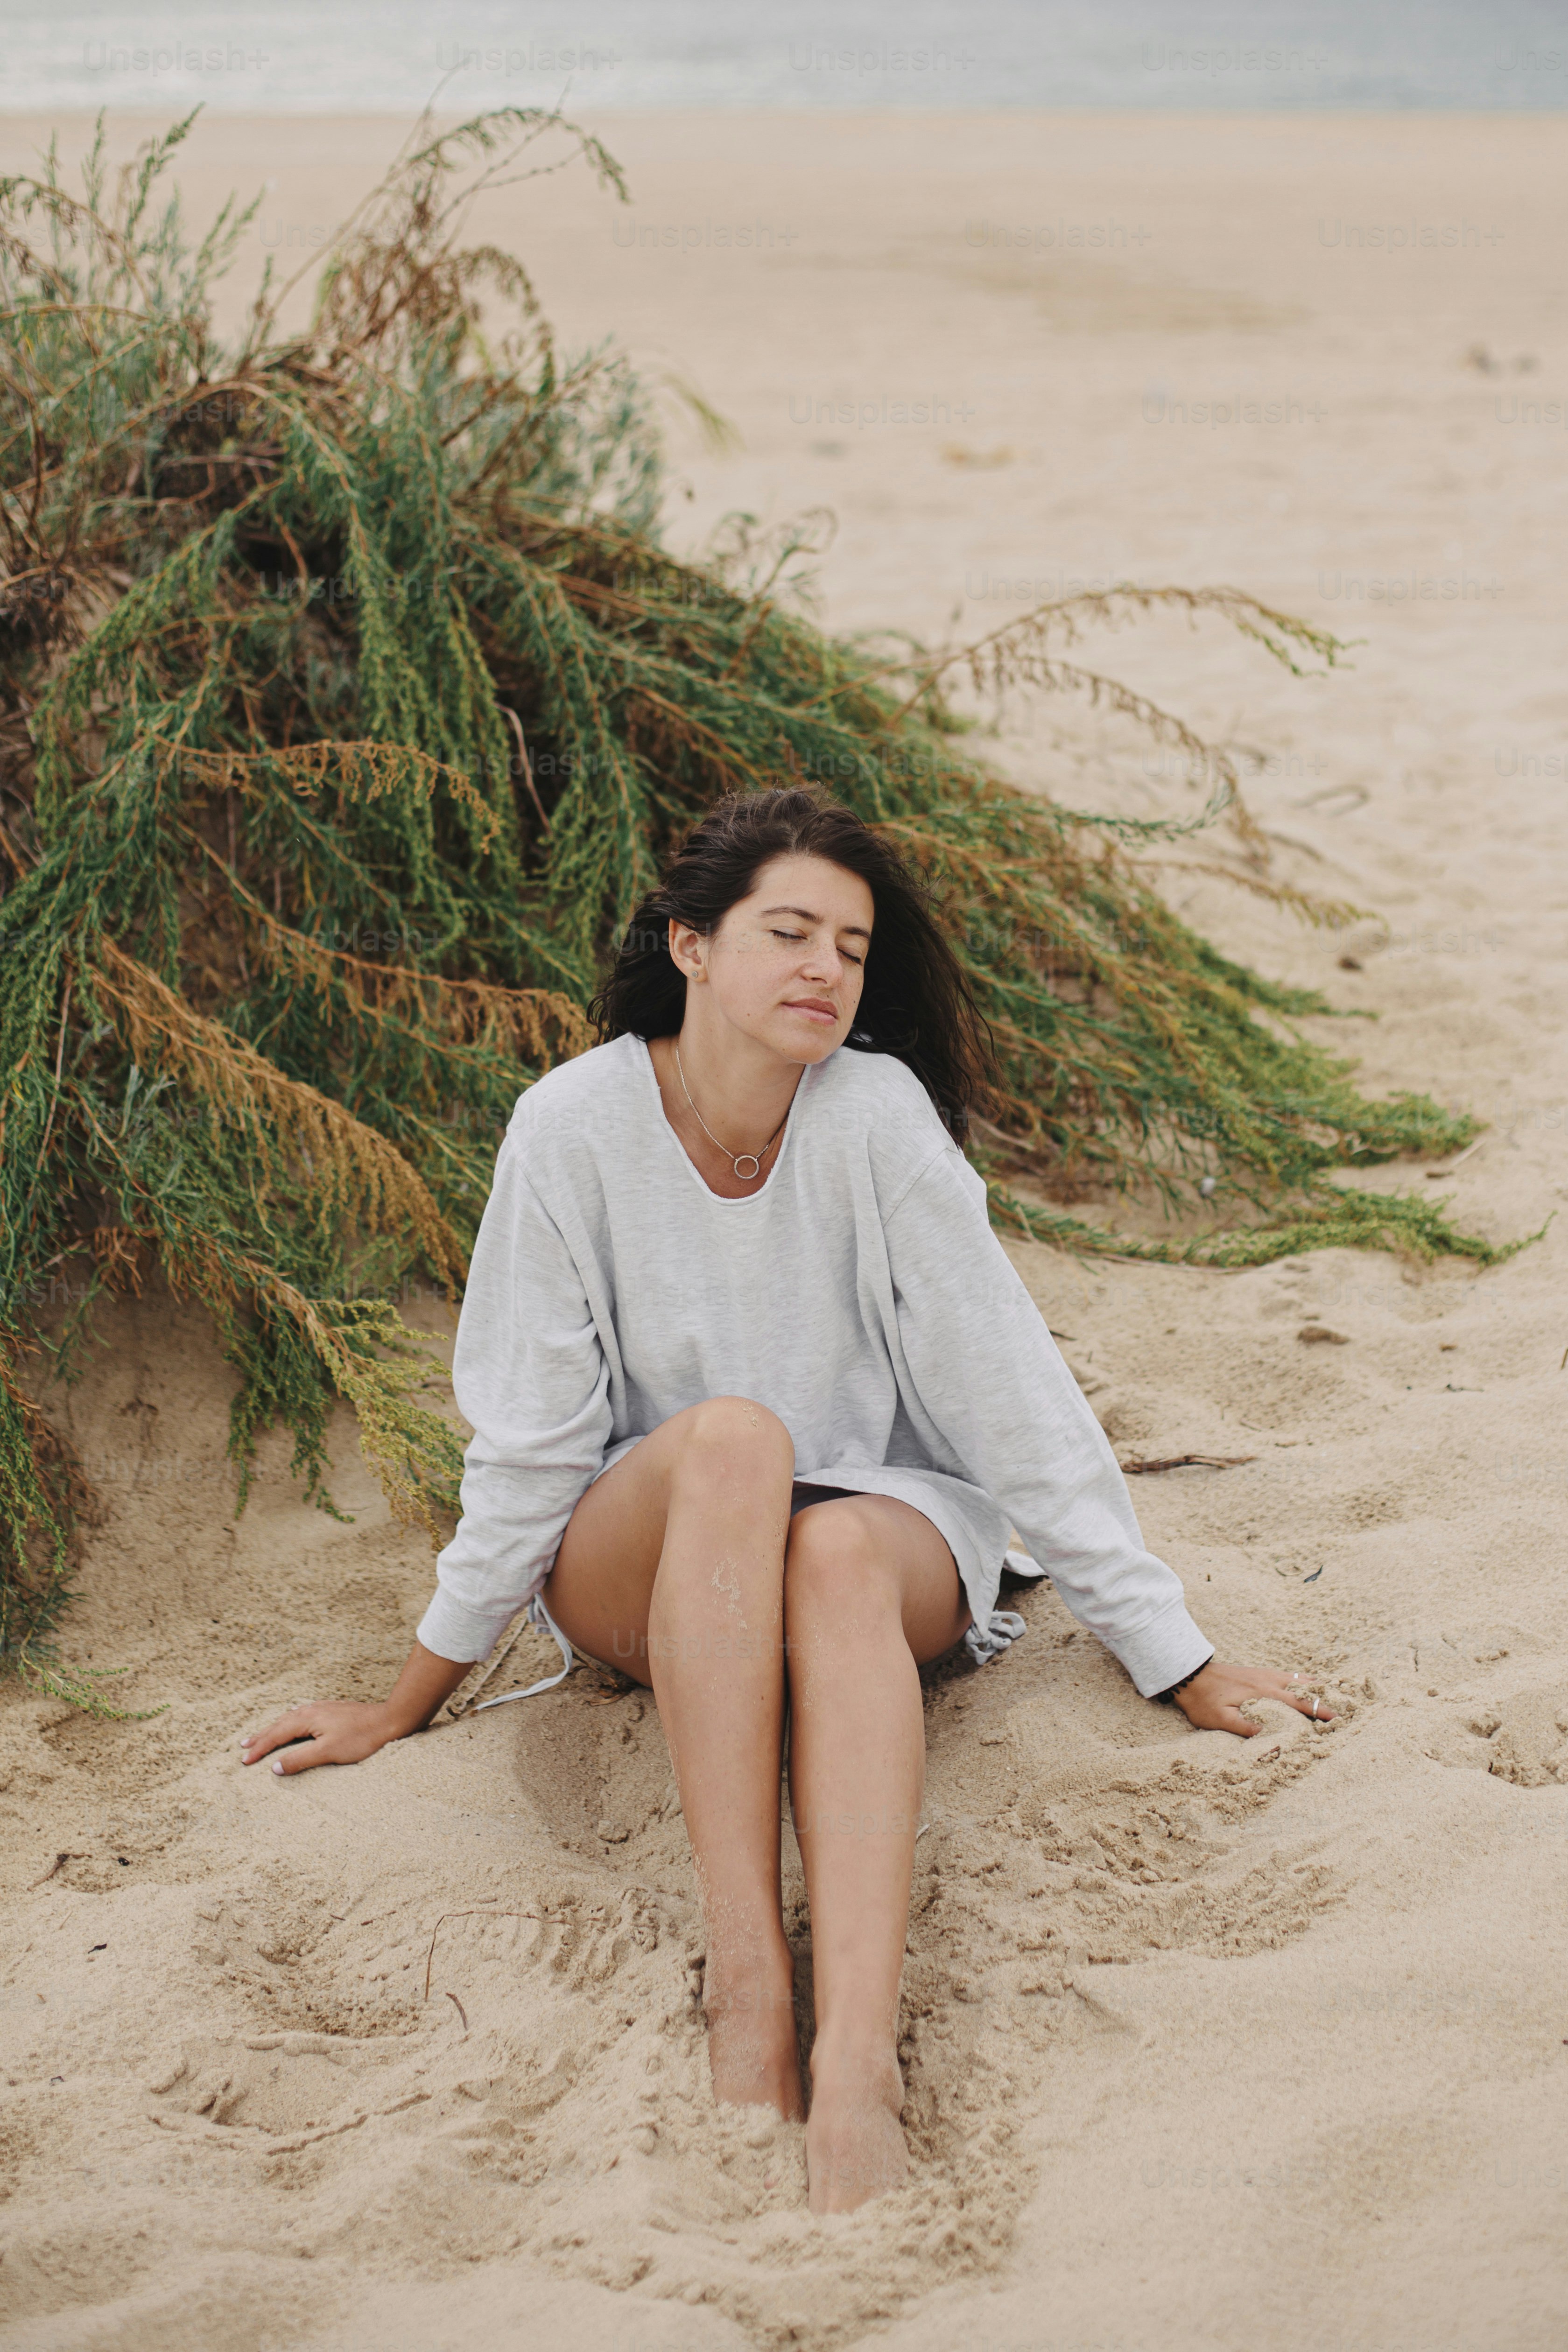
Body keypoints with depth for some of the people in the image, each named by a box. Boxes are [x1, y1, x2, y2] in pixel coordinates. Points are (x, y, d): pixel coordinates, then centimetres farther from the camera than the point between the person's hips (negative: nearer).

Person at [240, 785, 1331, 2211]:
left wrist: (1180, 1666, -12)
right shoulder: (578, 1125, -14)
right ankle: (744, 1974, -42)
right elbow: (528, 1435, -6)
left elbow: (1014, 1391, -13)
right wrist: (406, 1710, -2)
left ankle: (859, 2056, -53)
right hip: (642, 1569, 0)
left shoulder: (878, 1114, -15)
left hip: (887, 1531, 0)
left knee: (837, 1551, -36)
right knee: (731, 1438, -34)